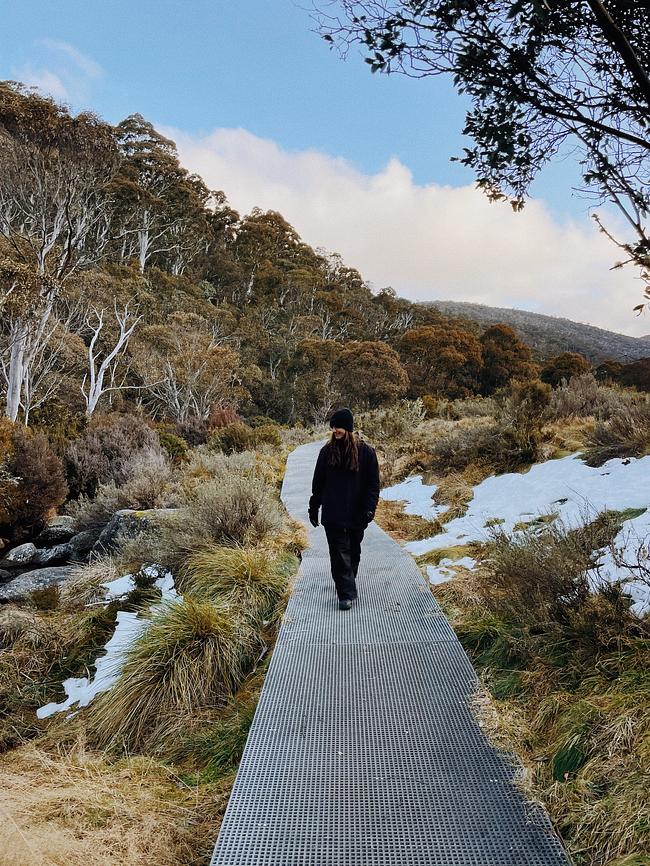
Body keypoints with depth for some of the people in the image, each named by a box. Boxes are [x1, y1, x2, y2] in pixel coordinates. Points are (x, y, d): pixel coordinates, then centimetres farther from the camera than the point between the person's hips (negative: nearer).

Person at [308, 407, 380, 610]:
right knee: (339, 553, -4)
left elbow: (373, 484, -3)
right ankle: (346, 594, 0)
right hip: (333, 515, 0)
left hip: (356, 515, 0)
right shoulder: (327, 451, 2)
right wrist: (313, 508, 6)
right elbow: (318, 482, 8)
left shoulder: (366, 452, -4)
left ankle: (347, 587, 35)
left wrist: (369, 509, -12)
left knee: (353, 552, 15)